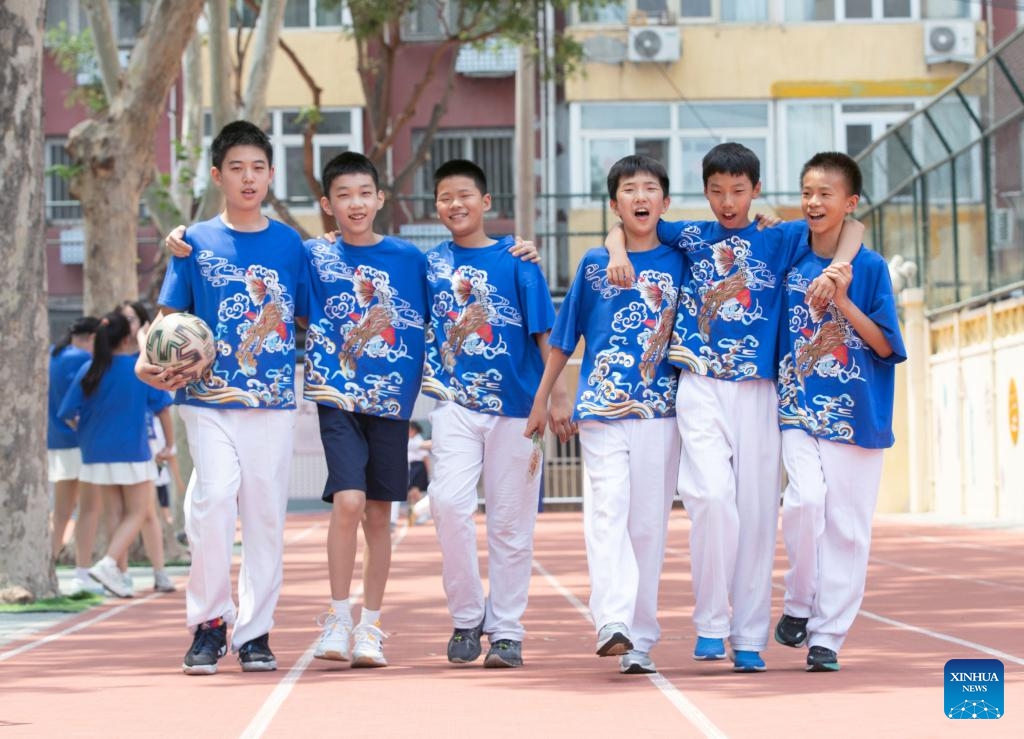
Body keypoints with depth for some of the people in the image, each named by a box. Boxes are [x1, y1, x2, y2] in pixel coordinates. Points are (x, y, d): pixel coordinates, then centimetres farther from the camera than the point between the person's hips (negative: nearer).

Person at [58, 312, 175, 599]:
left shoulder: (88, 370, -2)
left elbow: (68, 413, -2)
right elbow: (162, 407, -3)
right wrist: (170, 443, 9)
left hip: (96, 454, 4)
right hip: (131, 453, -4)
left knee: (122, 513, 16)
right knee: (137, 513, 4)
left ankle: (115, 573, 10)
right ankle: (108, 564, -16)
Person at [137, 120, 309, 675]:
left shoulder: (289, 244, 10)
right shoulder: (196, 242, 7)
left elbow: (309, 318, 15)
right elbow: (168, 314, 6)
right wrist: (147, 360, -11)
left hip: (274, 399, 2)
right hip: (209, 397, -2)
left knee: (265, 510, 1)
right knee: (214, 497, -17)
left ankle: (254, 632, 9)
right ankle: (209, 621, -3)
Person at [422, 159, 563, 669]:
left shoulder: (515, 259, 1)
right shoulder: (431, 262, 10)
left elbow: (544, 333, -2)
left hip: (515, 404, -1)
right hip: (456, 403, 1)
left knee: (510, 521, 2)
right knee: (449, 502, -16)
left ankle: (506, 632, 11)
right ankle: (467, 617, -1)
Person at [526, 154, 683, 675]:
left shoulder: (679, 261, 9)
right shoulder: (594, 263, 8)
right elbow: (563, 338, 14)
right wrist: (541, 400, 14)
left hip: (660, 411, 1)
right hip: (601, 410, -1)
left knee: (648, 524, 2)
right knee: (607, 511, -16)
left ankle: (639, 638, 6)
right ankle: (613, 623, -28)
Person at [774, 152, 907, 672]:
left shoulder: (869, 267, 1)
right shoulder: (788, 261, 8)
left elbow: (885, 344, -4)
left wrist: (843, 301, -14)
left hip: (855, 411, -1)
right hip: (798, 407, 1)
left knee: (846, 521, -2)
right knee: (806, 497, -19)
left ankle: (827, 635, 6)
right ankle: (798, 605, 1)